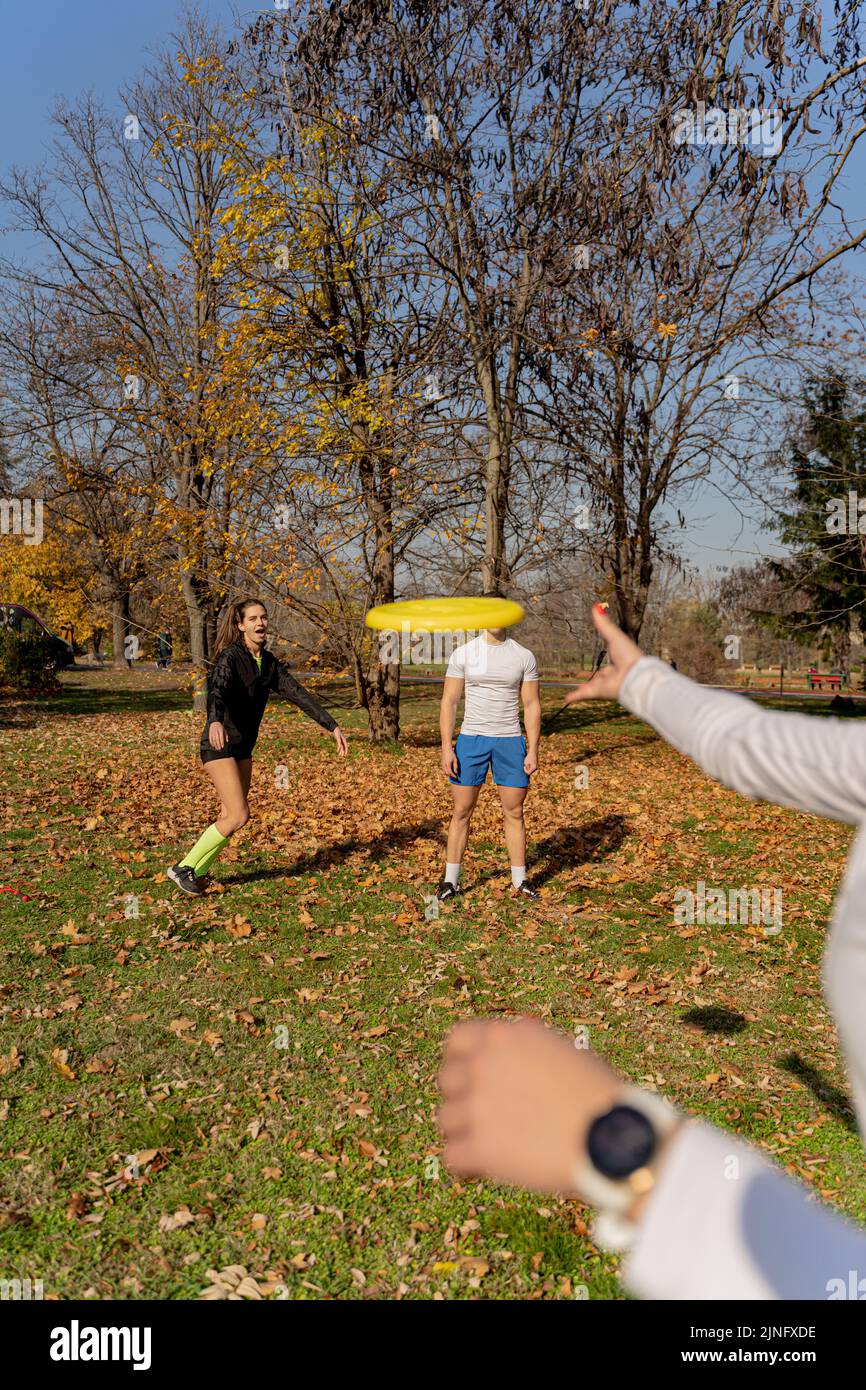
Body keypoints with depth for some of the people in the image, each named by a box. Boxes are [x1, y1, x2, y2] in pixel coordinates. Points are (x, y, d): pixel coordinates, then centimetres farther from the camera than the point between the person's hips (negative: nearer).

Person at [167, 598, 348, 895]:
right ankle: (183, 868, 2)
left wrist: (332, 726, -2)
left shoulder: (269, 662, 5)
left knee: (230, 816, 10)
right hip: (219, 745, -8)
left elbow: (298, 693, 4)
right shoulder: (230, 657, -19)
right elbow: (216, 689, -37)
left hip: (243, 747, 8)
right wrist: (215, 721, -58)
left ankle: (197, 873, 25)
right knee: (239, 816, -12)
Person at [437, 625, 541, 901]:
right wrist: (446, 748, -8)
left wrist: (533, 751, -3)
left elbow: (531, 705, 3)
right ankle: (450, 881, 16)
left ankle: (520, 882, 18)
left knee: (514, 813, 5)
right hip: (471, 739, 0)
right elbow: (449, 702, 0)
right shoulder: (462, 653, 0)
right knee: (461, 811, 4)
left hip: (510, 741, 1)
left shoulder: (524, 656, 3)